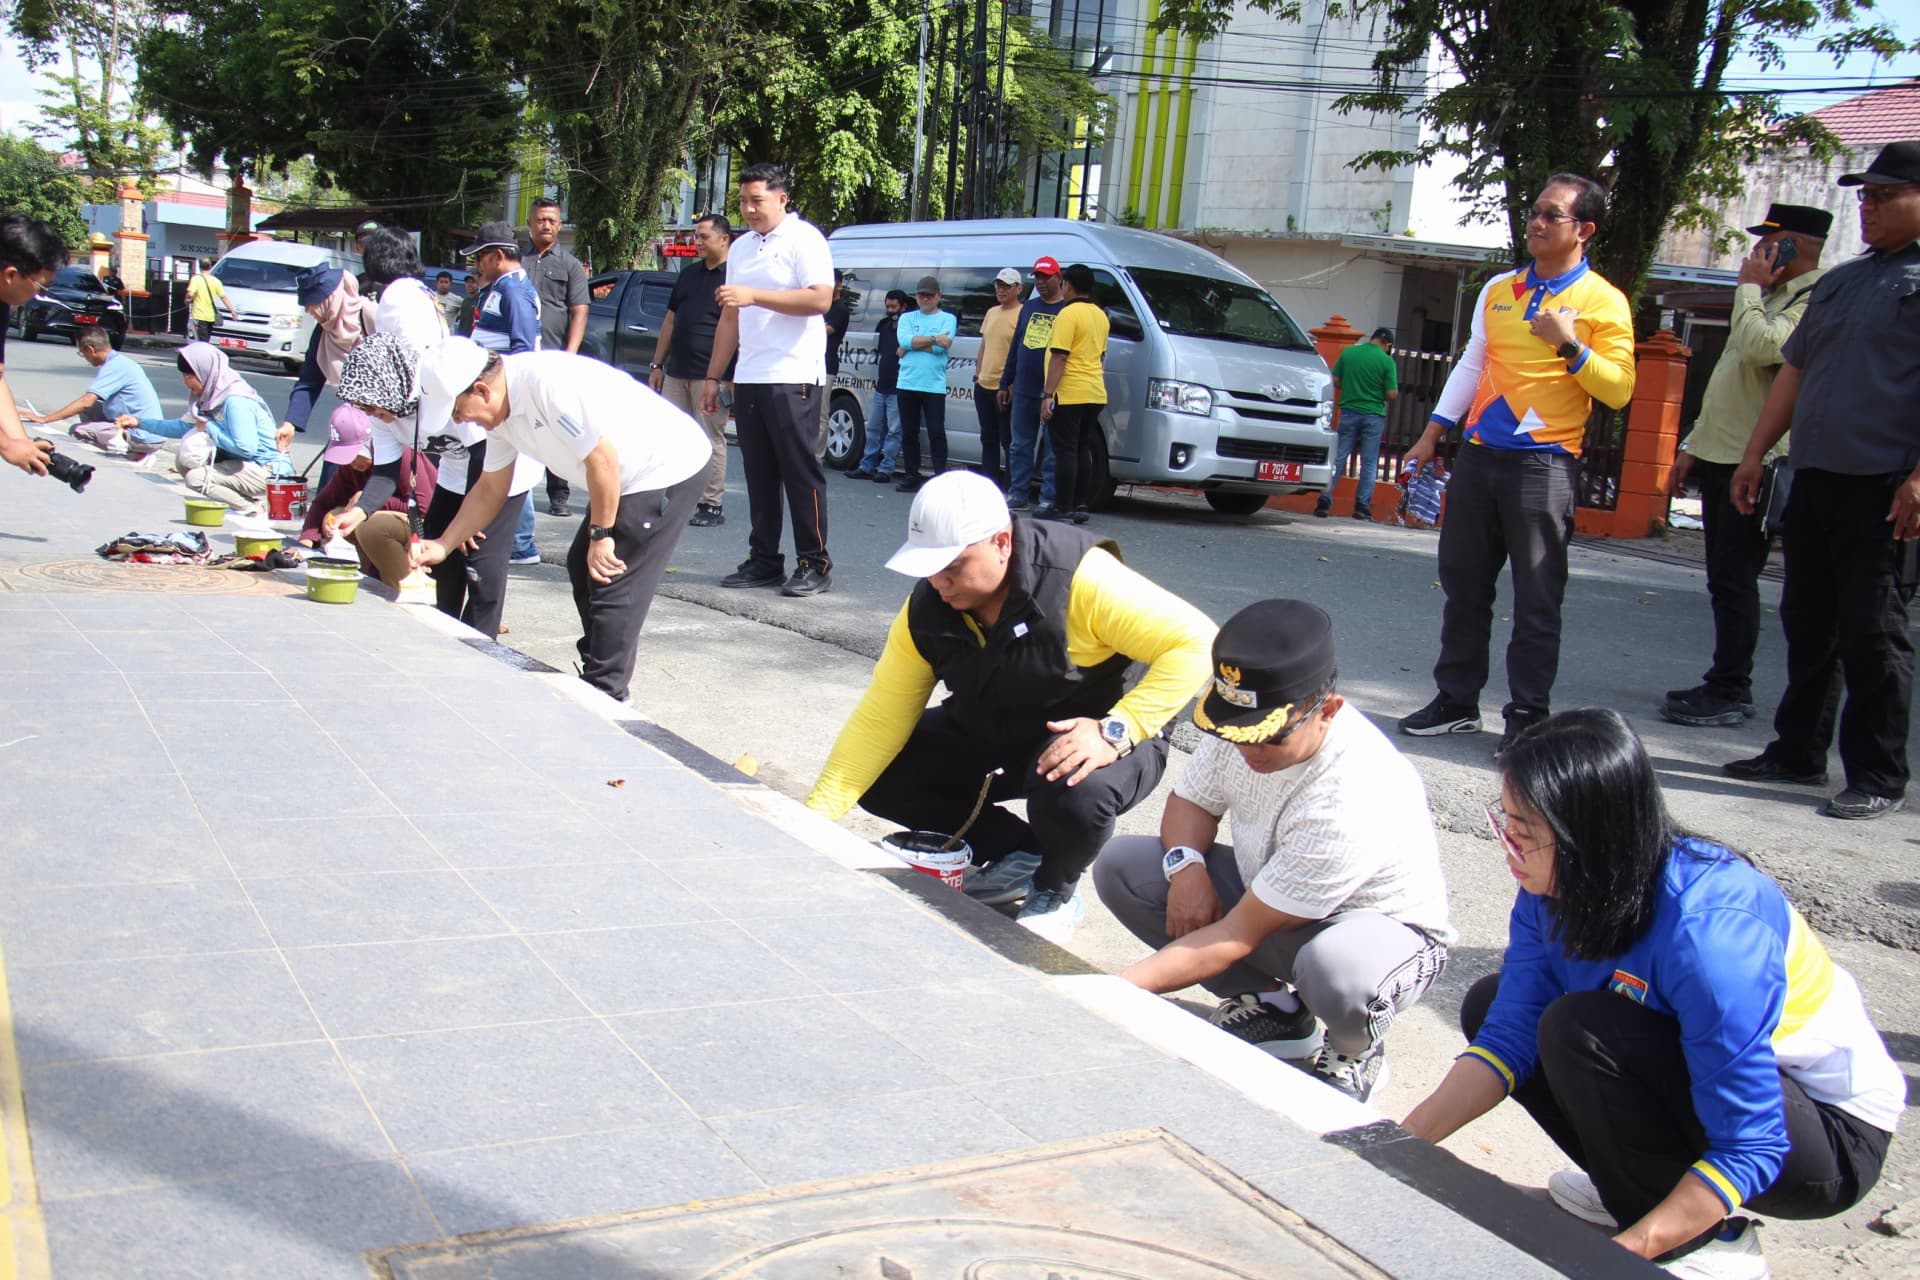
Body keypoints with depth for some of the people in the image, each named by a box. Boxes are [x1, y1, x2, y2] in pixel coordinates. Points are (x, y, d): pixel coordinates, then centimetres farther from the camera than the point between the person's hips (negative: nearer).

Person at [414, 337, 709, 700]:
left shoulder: (547, 383, -28)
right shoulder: (500, 410, 3)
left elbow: (602, 459, -27)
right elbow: (490, 488, 15)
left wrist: (601, 534, -17)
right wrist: (442, 545, 10)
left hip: (671, 467, -11)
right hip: (632, 479, 11)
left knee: (612, 584, -9)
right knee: (583, 569, 17)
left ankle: (604, 695, 2)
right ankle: (595, 674, 30)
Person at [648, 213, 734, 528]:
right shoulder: (688, 274, 18)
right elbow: (671, 321, 22)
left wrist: (721, 376, -16)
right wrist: (657, 364, 17)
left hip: (710, 374, -7)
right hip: (677, 372, 7)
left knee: (711, 440, -4)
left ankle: (713, 505, 3)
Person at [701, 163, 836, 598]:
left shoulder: (803, 239, -4)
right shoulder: (741, 248, 19)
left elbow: (820, 300, -18)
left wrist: (754, 295, -20)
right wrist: (713, 377, 20)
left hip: (794, 378, -7)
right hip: (748, 379, 7)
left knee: (800, 471, -6)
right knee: (759, 475, 7)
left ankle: (814, 564, -1)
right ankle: (764, 560, 13)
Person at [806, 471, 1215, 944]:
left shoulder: (1079, 577, -28)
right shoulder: (926, 611, -10)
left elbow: (1195, 641, -28)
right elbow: (879, 720, -7)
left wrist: (1115, 731, -37)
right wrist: (816, 815, -17)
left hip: (1097, 737, -6)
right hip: (986, 737, 6)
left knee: (1075, 795, -39)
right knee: (879, 777, -10)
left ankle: (1054, 895, -3)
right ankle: (1018, 854, 8)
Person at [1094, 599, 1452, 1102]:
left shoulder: (1352, 804, -36)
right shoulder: (1246, 719, -17)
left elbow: (1238, 936, -30)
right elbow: (1193, 799, 3)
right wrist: (1186, 865, -20)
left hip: (1384, 930, -7)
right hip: (1262, 892, 7)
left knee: (1335, 970, -43)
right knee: (1120, 866, -11)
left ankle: (1355, 1053, -3)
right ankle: (1273, 1008, 3)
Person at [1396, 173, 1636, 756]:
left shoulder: (1603, 303, -1)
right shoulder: (1498, 291, 15)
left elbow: (1618, 390, -7)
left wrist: (1570, 346, -20)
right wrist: (1431, 436, 16)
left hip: (1544, 464, -5)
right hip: (1479, 456, 5)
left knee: (1536, 599, -2)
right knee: (1463, 585, 9)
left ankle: (1528, 718, 6)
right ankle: (1457, 700, 19)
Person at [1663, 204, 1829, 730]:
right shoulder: (1769, 300, 20)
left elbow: (1759, 348, -29)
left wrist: (1749, 285, -14)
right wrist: (1693, 446, 22)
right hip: (1721, 459, 10)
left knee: (1733, 581, -7)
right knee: (1724, 581, 13)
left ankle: (1731, 693, 0)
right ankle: (1722, 683, 21)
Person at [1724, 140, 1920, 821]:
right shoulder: (1840, 281, 20)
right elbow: (1794, 369, 23)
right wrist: (1755, 453, 18)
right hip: (1814, 479, 7)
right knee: (1808, 623, 12)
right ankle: (1799, 751, 23)